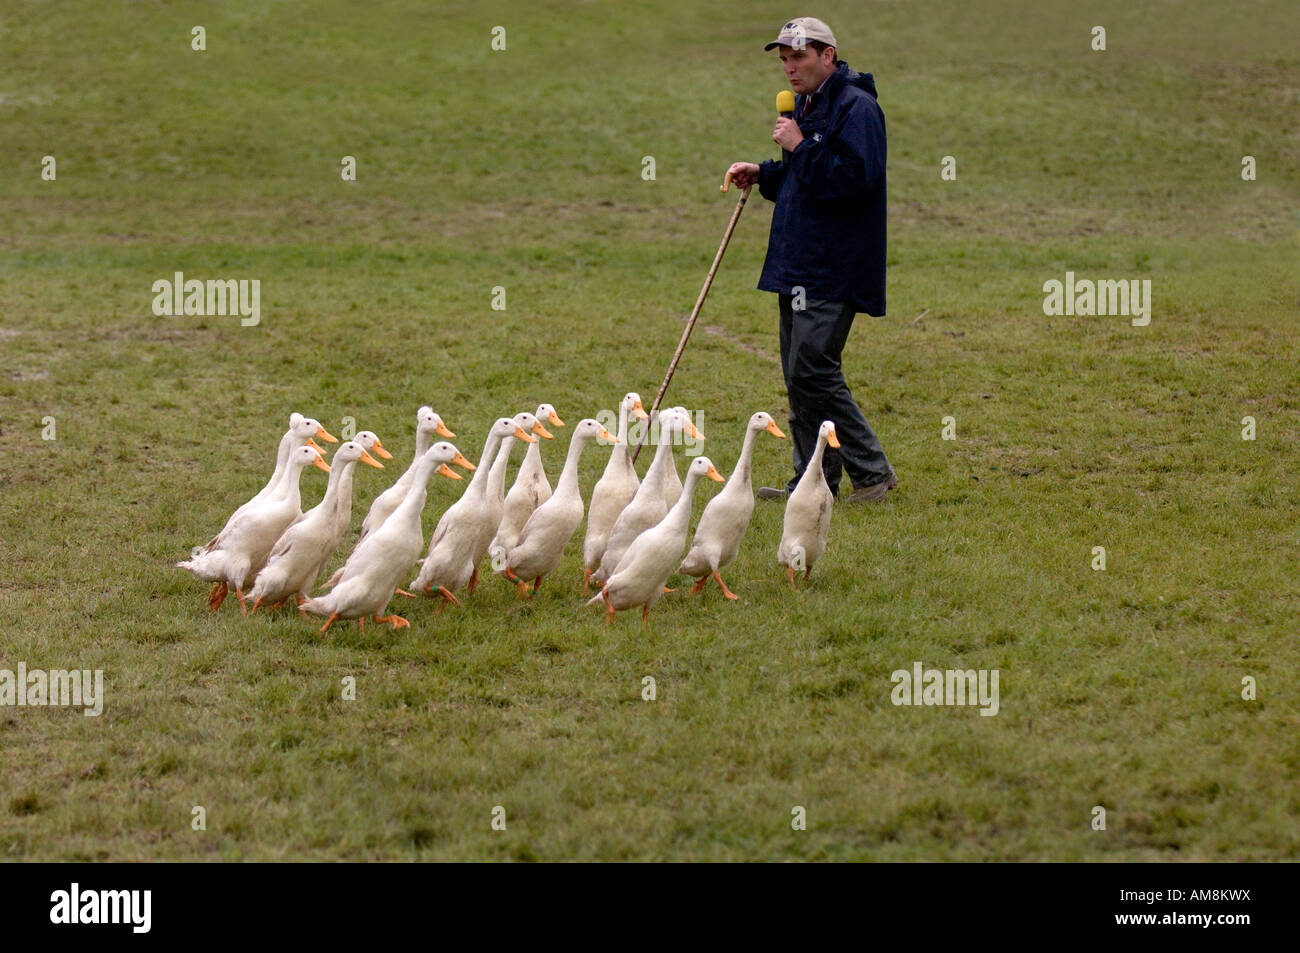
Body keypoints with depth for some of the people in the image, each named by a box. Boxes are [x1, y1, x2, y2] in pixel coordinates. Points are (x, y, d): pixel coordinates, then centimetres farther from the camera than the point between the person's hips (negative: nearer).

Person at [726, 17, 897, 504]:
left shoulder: (856, 107, -13)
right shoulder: (804, 104, 18)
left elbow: (855, 177, -24)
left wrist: (799, 148, -19)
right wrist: (763, 174, 10)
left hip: (833, 271, -10)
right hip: (799, 264, 10)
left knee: (812, 370, -13)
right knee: (799, 375, 11)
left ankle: (871, 471, -3)